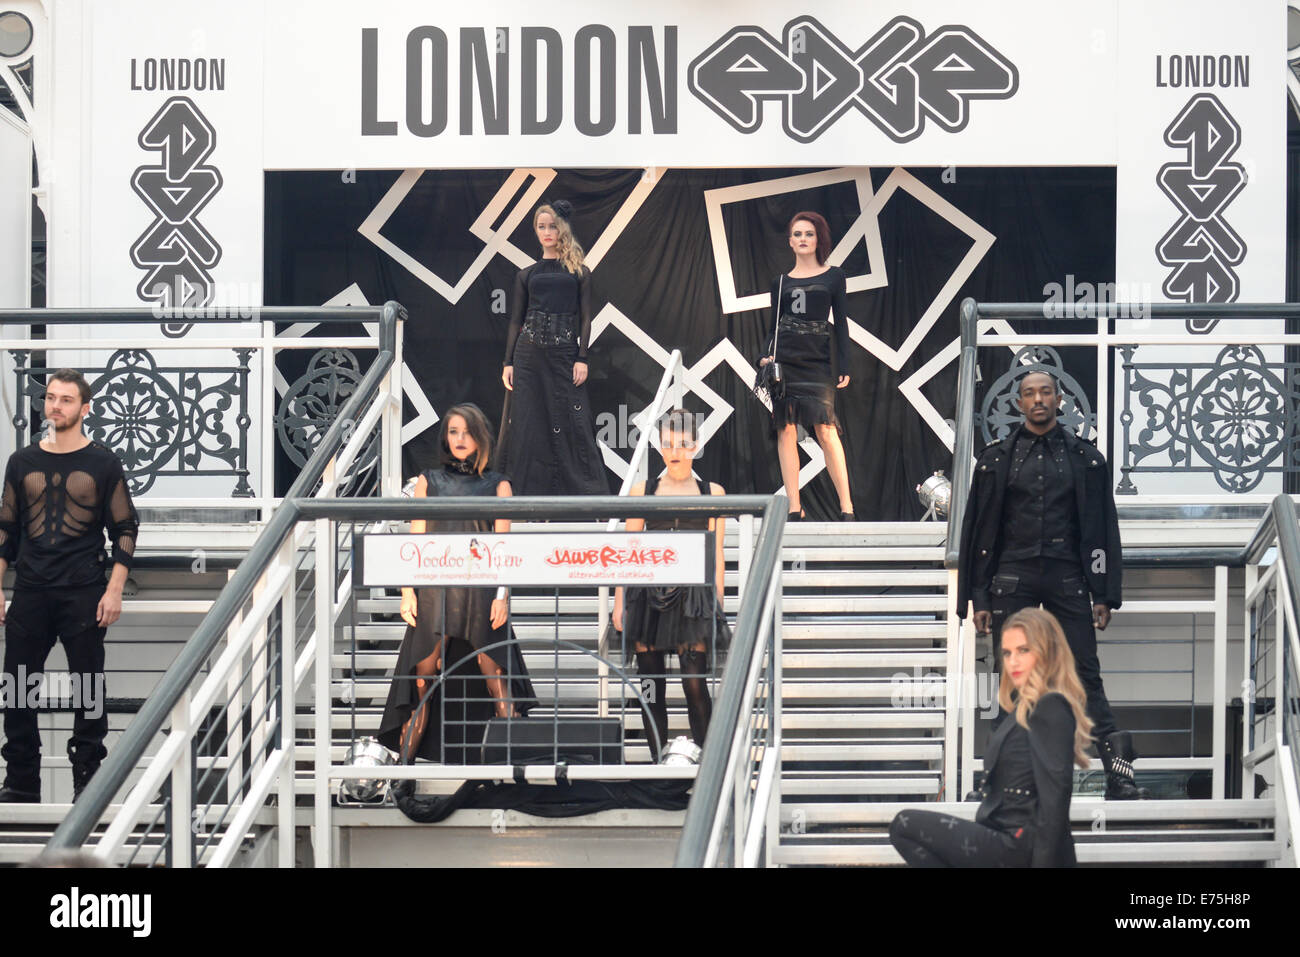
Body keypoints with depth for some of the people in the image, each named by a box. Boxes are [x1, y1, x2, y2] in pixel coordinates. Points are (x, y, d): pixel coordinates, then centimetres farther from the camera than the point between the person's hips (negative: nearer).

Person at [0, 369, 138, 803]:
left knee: (88, 687, -2)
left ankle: (88, 779, 6)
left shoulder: (102, 464, 2)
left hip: (84, 595, -3)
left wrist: (114, 591, -6)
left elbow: (125, 530, 3)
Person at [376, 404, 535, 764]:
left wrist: (503, 594, -5)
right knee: (423, 680, -1)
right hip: (435, 592, 1)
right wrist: (408, 591, 1)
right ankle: (404, 764, 3)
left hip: (481, 593, -1)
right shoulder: (429, 481, 12)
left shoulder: (496, 485, 9)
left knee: (495, 678, -5)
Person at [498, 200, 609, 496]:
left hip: (565, 355, -2)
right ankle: (527, 489, 3)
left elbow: (585, 319, 4)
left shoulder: (579, 273, 9)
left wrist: (582, 358, -7)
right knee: (527, 423, -2)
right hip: (529, 354, 2)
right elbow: (516, 321, 11)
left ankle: (583, 489, -2)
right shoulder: (527, 275, 13)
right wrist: (508, 363, 2)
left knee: (572, 425, -5)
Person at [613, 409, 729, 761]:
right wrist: (619, 603, 5)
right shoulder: (642, 491, 9)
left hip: (693, 595, -1)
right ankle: (659, 760, 10)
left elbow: (716, 554, 9)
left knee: (695, 682, -10)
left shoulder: (712, 492, 8)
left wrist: (718, 604, 5)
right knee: (651, 684, 3)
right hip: (649, 594, 2)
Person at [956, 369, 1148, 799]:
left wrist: (1105, 594, 1)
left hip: (1067, 577, -1)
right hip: (1013, 578, 1)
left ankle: (1118, 776, -8)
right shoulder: (997, 458, 8)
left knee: (1086, 675, -5)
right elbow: (978, 530, 8)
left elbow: (1102, 528, 9)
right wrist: (978, 598, 2)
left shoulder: (1084, 457, 9)